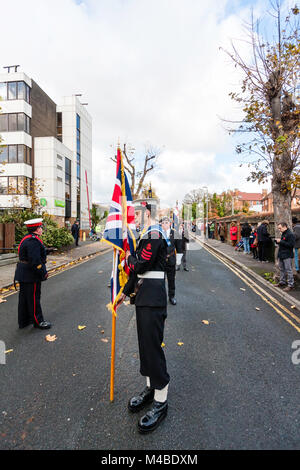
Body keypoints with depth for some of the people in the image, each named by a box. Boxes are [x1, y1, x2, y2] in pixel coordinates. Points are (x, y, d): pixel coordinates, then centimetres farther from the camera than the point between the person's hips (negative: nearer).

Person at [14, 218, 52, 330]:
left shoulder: (27, 238, 11)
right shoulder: (33, 240, -23)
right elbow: (35, 260, -27)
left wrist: (45, 251, 13)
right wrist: (44, 273, -20)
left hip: (23, 274, 11)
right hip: (31, 275, -11)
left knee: (24, 298, 19)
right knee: (34, 298, 2)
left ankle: (23, 321, 33)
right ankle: (38, 322, 16)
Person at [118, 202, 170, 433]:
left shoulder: (154, 234, -15)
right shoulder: (147, 234, 16)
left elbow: (141, 265, -21)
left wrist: (129, 257, 0)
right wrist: (126, 292, 17)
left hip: (152, 299, -10)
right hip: (144, 296, 10)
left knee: (152, 345, 0)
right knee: (145, 343, 18)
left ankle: (161, 402, 19)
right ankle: (151, 388, 37)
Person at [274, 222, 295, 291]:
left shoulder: (290, 234, -16)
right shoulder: (283, 234, 14)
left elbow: (291, 245, -24)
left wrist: (281, 241, -22)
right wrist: (278, 241, 5)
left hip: (287, 256, -10)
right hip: (281, 254, 10)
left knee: (288, 270, -3)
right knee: (282, 269, 17)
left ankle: (290, 285, 5)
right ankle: (282, 282, 29)